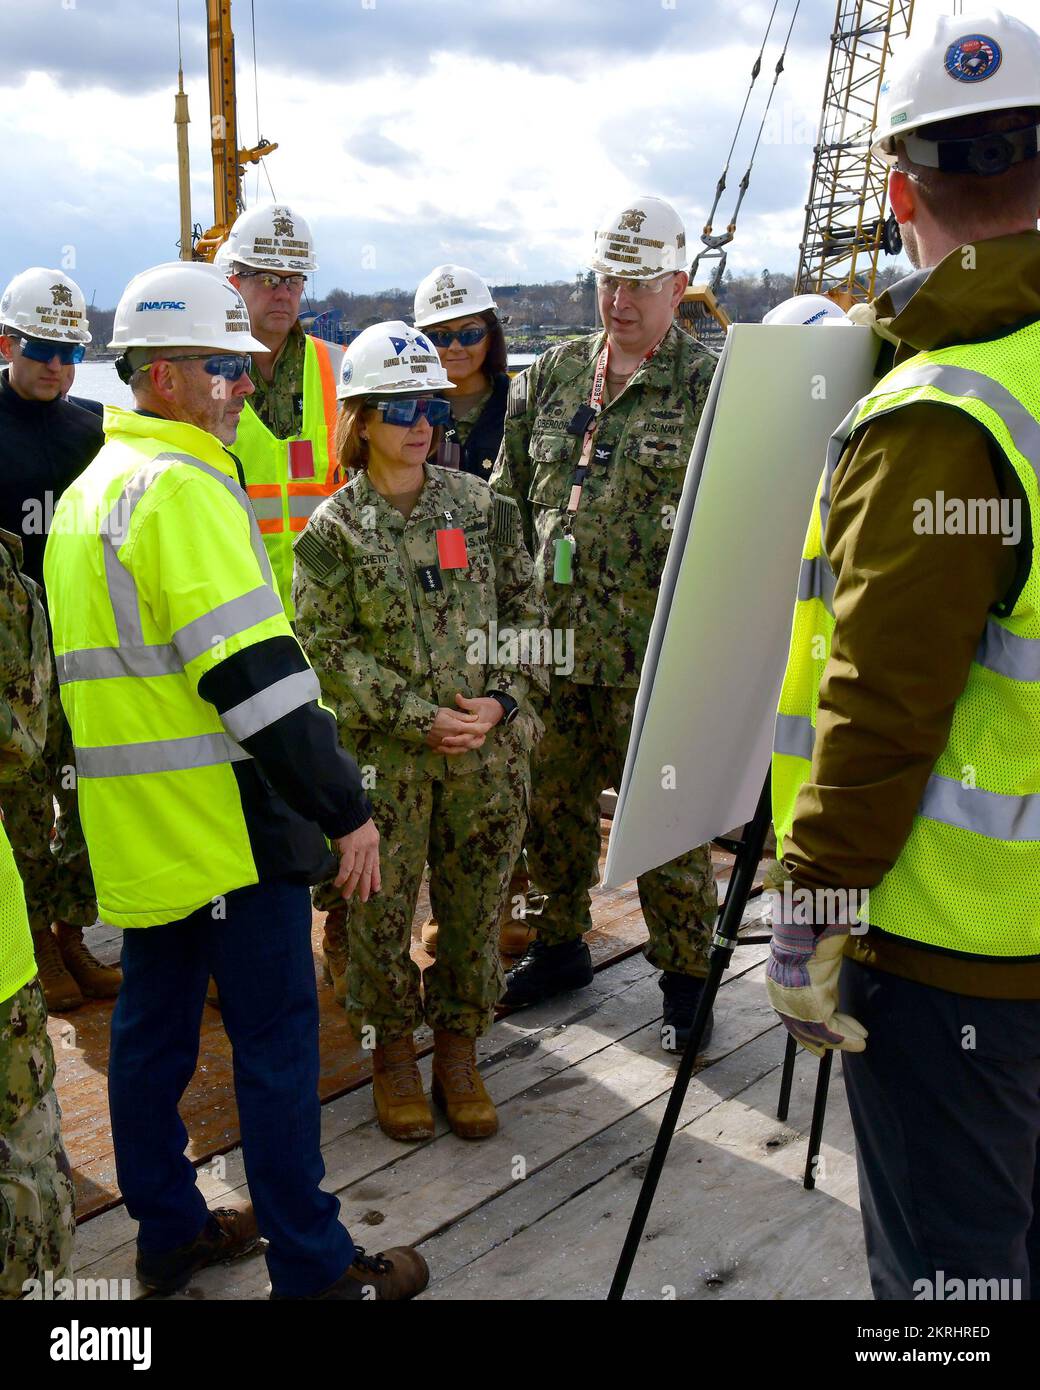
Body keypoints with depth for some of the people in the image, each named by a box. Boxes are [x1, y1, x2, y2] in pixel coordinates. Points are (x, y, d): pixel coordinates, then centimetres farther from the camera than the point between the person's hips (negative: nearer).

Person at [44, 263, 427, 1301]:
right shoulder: (182, 487, -16)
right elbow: (252, 671, -23)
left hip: (135, 826, 10)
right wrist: (345, 807, -18)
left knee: (152, 1025, 17)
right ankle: (311, 1266, 13)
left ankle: (169, 1231, 33)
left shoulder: (92, 486, 16)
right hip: (226, 824, -10)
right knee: (277, 1038, 1)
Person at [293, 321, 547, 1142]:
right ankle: (393, 1054, 29)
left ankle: (459, 1055, 29)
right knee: (382, 910, 6)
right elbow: (326, 646, -8)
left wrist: (502, 698, -8)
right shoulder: (333, 529, -3)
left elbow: (526, 612, 7)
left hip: (488, 751, 2)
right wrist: (419, 718, -15)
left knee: (475, 906, 10)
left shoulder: (481, 507, 5)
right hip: (384, 757, -2)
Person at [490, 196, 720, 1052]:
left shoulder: (708, 385, -4)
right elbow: (508, 495, 17)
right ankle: (561, 946, 37)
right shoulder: (553, 375, 11)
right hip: (551, 639, 5)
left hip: (654, 652, -5)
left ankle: (686, 978, 22)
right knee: (553, 802, 16)